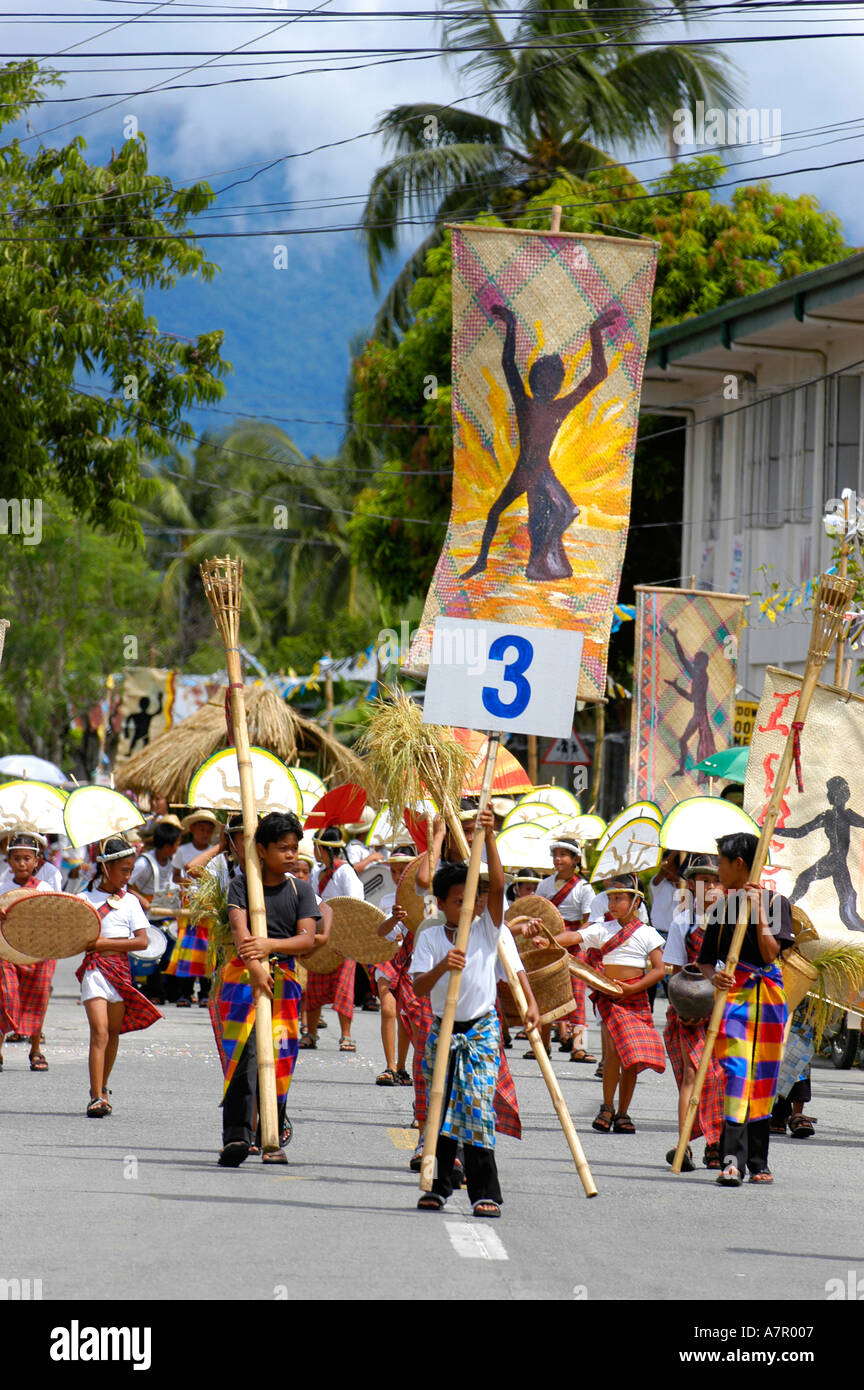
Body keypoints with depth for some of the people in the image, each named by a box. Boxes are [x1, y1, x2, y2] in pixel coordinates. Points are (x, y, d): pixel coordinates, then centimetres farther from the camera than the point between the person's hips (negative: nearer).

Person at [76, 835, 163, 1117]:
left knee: (113, 1031, 11)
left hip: (121, 967, 3)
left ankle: (101, 1089, 29)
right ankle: (96, 1097, -19)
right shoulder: (84, 899, 3)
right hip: (94, 967, -3)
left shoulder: (130, 901, 6)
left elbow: (142, 941, -2)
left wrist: (106, 942, -12)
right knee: (99, 1031, -14)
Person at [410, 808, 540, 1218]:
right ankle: (439, 1186, 20)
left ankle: (485, 1193, -13)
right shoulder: (430, 939, 0)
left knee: (477, 1104, -13)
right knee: (441, 1108, 6)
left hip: (481, 1030, -2)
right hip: (443, 1029, 2)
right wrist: (442, 966, -31)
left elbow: (497, 886, -16)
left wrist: (489, 838, -23)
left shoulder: (489, 929, -1)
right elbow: (419, 988, -11)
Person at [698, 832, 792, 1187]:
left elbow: (770, 953, -9)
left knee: (763, 1078, 5)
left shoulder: (774, 902, 3)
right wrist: (714, 976, -9)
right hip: (732, 994, 0)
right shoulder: (722, 907, 12)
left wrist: (759, 910, -13)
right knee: (736, 1071, -15)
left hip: (767, 996, 0)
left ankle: (757, 1162, 16)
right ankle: (732, 1160, -24)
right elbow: (706, 960, 13)